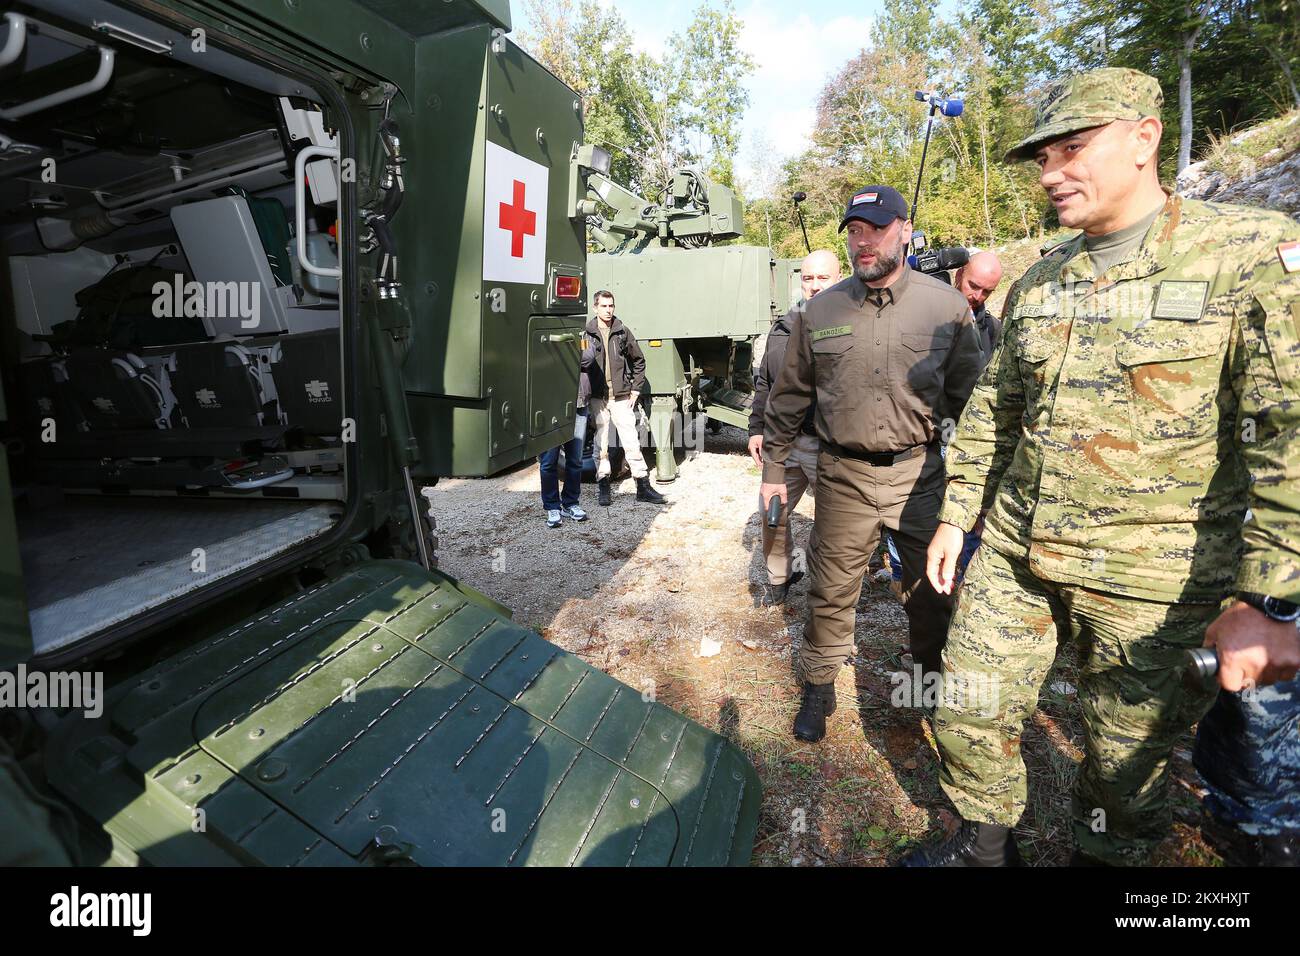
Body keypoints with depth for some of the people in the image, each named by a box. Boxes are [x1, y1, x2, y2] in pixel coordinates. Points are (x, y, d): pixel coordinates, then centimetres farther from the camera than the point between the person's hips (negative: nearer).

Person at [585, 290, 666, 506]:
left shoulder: (623, 332, 6)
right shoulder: (586, 333, 1)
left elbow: (638, 361, 13)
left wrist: (635, 390, 7)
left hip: (622, 397, 1)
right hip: (597, 398, -1)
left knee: (631, 442, 1)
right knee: (601, 444, 5)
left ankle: (643, 487, 8)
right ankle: (603, 486, 16)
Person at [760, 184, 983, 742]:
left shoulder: (946, 306, 0)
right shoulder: (819, 312, 2)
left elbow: (966, 395, 6)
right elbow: (788, 398, 8)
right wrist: (773, 471, 8)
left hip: (920, 472, 0)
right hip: (843, 476, 0)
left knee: (931, 594, 13)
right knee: (831, 592, 9)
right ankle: (819, 687, 31)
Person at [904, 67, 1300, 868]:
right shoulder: (1038, 283, 8)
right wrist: (956, 517, 11)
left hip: (1151, 577, -5)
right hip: (1014, 553, 5)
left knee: (1129, 758, 13)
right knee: (971, 715, 12)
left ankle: (1103, 857, 41)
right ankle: (986, 847, 37)